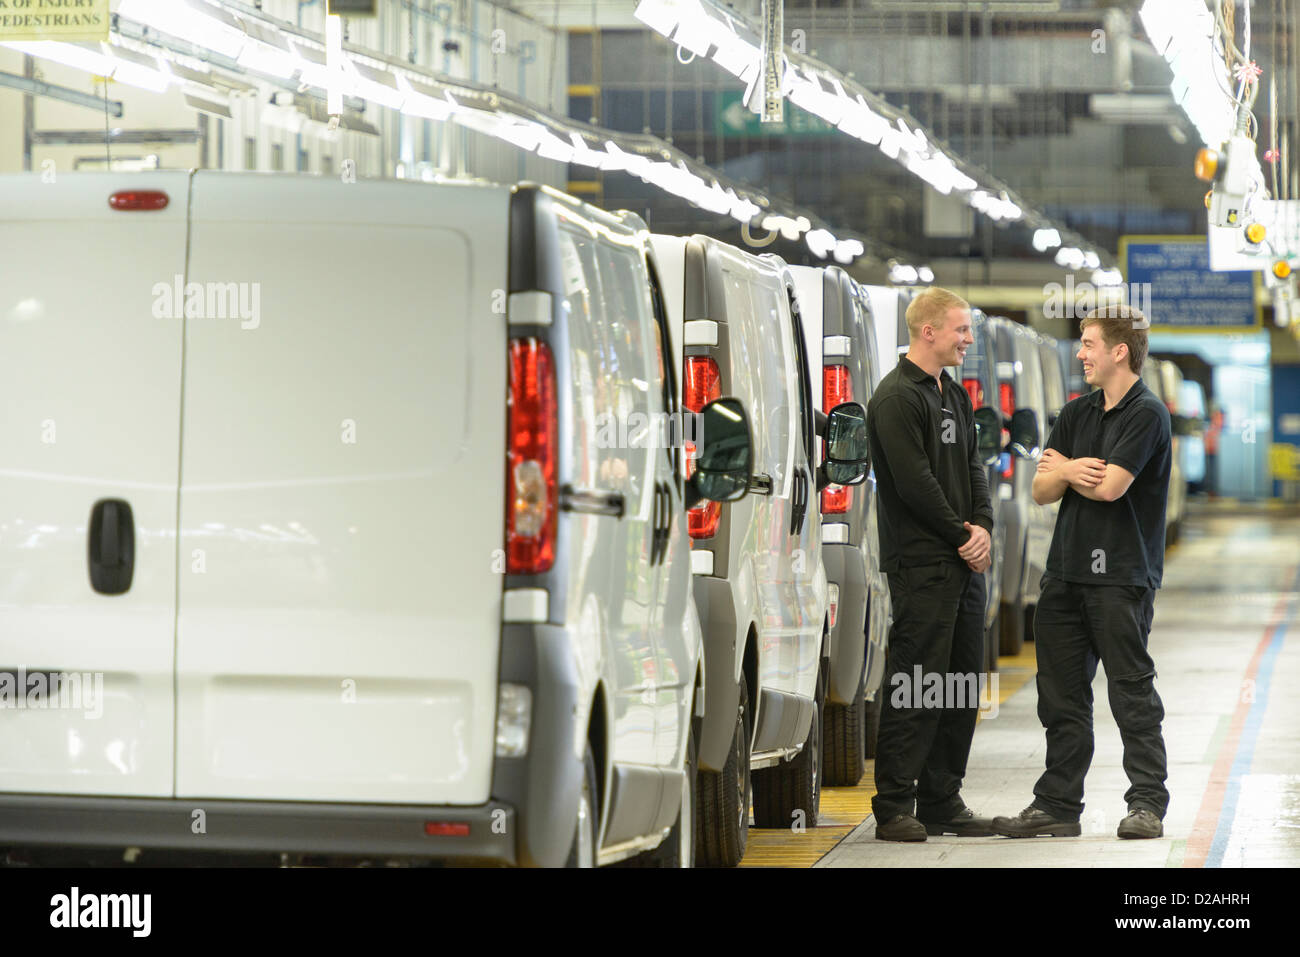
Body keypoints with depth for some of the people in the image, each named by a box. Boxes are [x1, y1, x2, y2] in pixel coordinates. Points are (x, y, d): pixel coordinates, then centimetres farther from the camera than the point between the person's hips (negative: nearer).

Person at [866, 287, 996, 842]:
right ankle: (893, 807, -4)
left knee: (962, 686, 10)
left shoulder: (954, 396, 19)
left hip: (965, 565, 9)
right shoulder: (896, 397, -10)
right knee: (917, 687, -8)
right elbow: (914, 483, -16)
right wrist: (963, 535, -10)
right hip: (920, 564, -9)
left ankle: (942, 801, 16)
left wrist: (983, 529, 0)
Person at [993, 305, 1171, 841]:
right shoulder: (1076, 414, 16)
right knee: (1061, 696, 9)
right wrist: (1069, 471, -12)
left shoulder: (1146, 414, -7)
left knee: (1131, 692, -5)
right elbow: (1041, 489, 11)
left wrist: (1063, 469, 2)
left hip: (1121, 575, -8)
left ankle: (1147, 803, 0)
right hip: (1066, 571, 8)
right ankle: (1058, 806, 14)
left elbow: (1109, 486, -18)